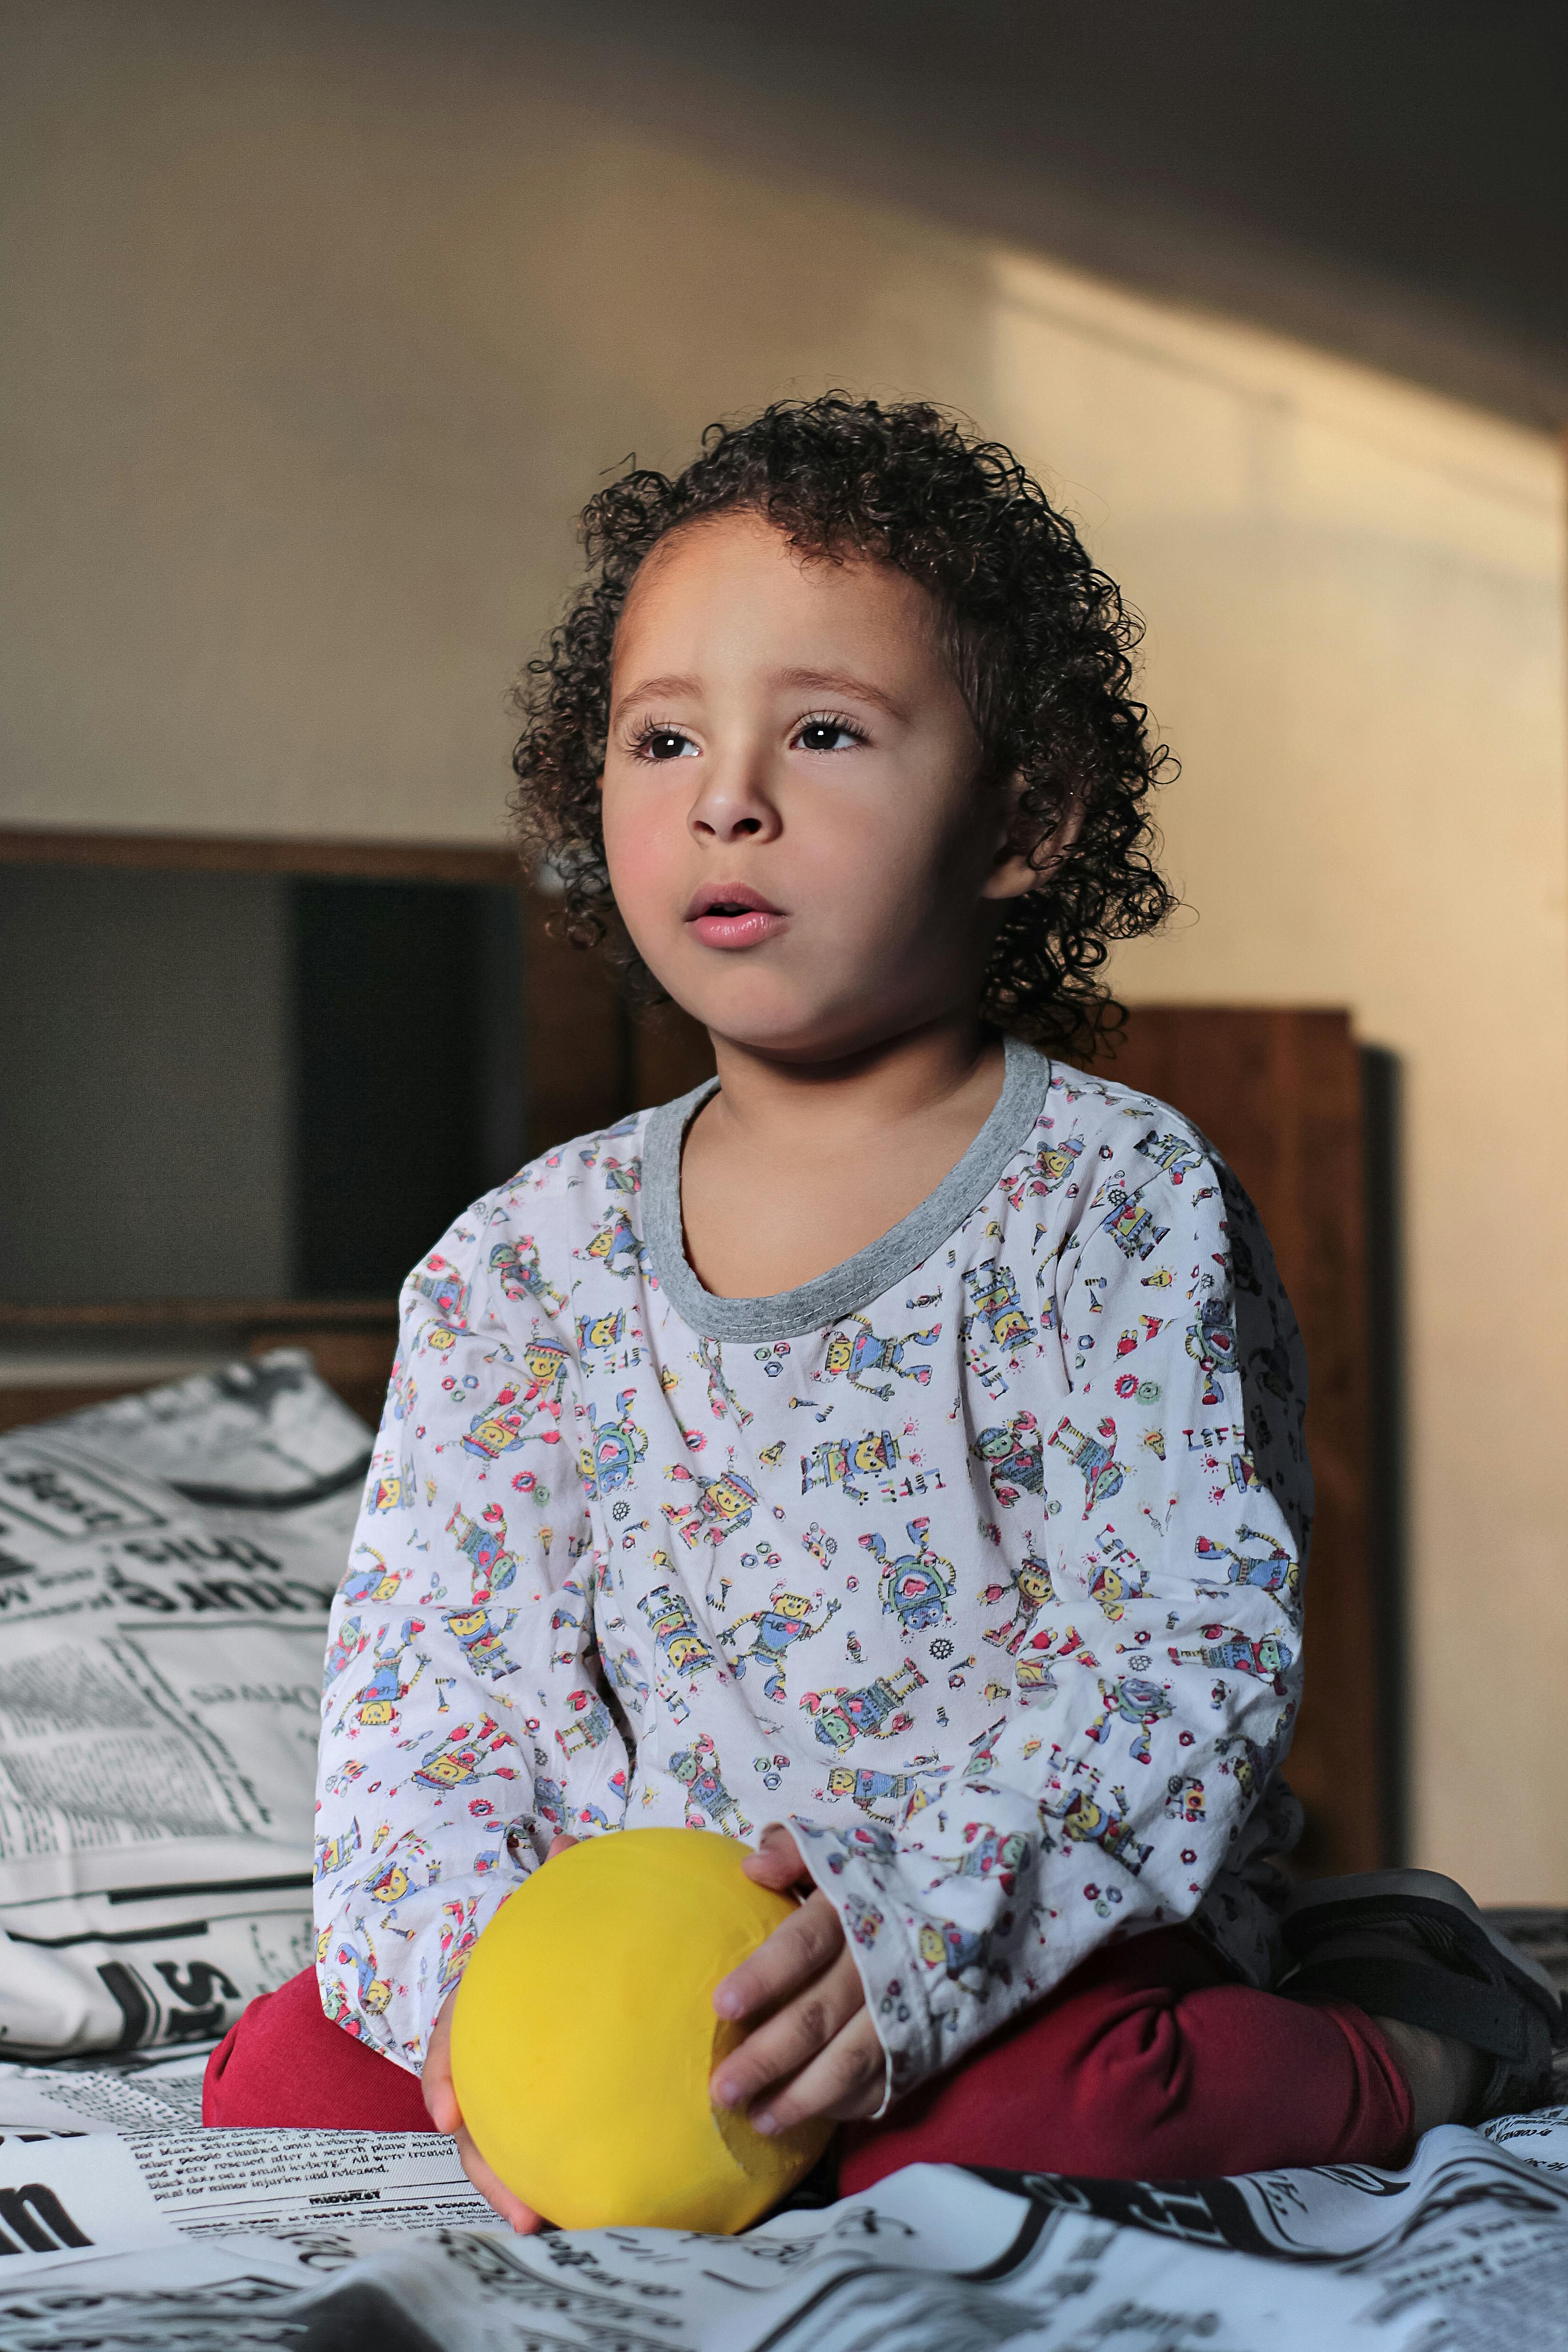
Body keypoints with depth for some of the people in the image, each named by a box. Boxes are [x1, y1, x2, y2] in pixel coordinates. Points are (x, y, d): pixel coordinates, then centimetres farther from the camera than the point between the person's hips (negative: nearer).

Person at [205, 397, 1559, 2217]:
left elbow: (1190, 1649, -17)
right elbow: (430, 1681, 1)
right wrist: (468, 1974, -20)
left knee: (1025, 2117, -34)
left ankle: (1382, 2039, -4)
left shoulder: (1123, 1204, -8)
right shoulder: (522, 1266, 4)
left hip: (1047, 1937, -3)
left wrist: (911, 1916, -32)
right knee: (288, 2070, -14)